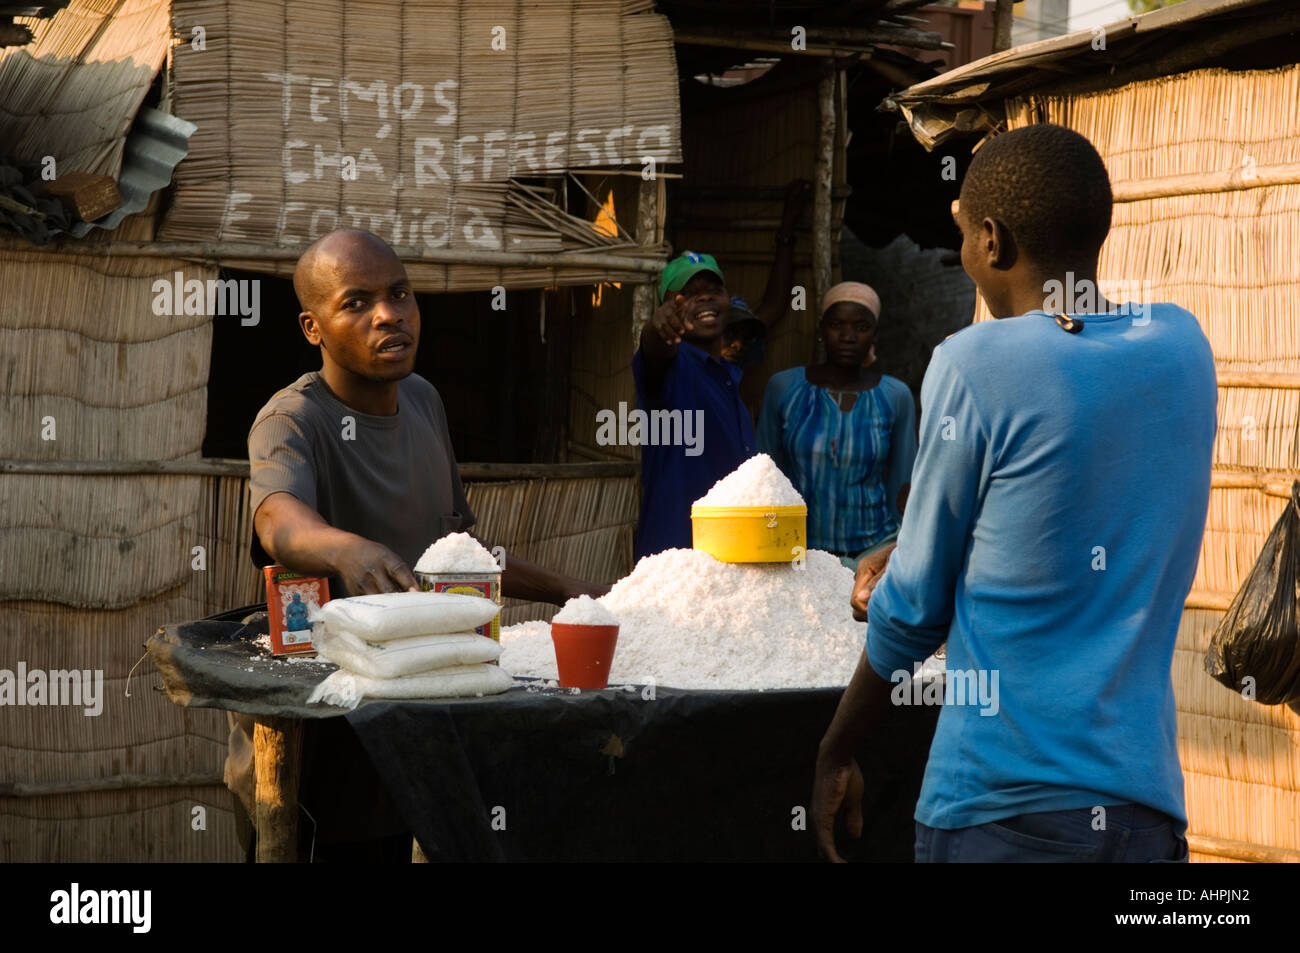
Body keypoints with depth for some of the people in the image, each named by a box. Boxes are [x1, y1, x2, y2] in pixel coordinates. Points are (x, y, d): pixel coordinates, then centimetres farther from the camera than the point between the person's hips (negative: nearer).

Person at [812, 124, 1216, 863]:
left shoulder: (975, 365, -10)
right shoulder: (1183, 348, 5)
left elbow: (914, 609, -3)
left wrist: (836, 752, 11)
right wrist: (907, 559, 27)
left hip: (998, 804, -5)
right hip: (1147, 798, 5)